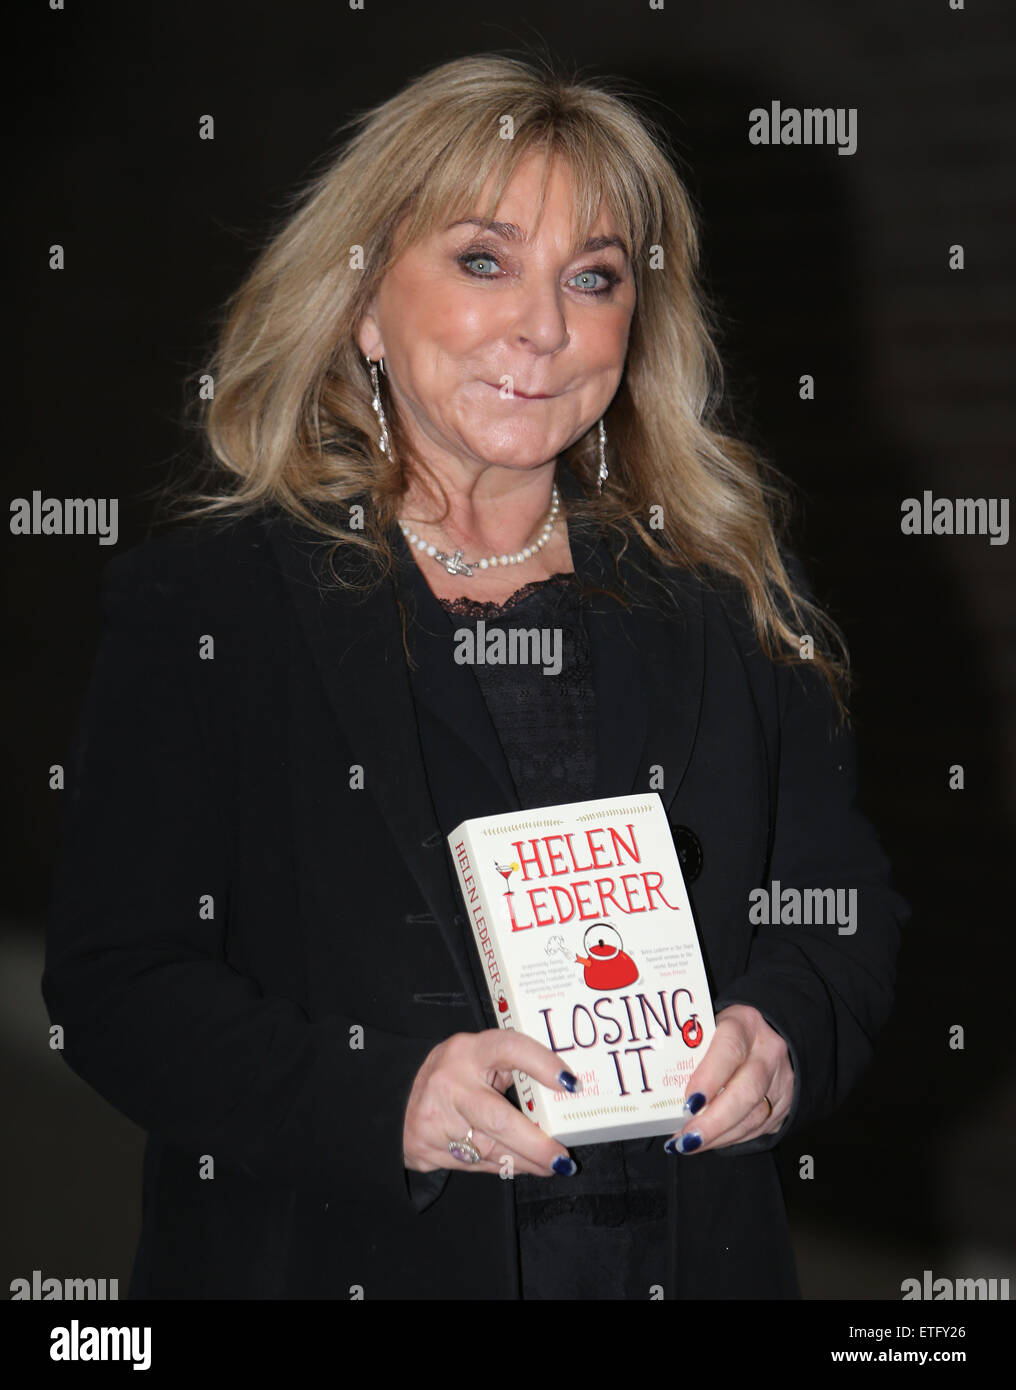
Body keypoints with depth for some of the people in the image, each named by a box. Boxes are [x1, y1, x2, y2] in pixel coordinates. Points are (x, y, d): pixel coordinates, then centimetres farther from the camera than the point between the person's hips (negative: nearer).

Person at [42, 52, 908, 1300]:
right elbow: (116, 985, -10)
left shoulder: (728, 596, 4)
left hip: (688, 1255, 3)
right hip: (329, 1259, -2)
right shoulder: (202, 601, -5)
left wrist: (778, 1041, -15)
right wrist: (379, 1100, -25)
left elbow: (847, 919, 7)